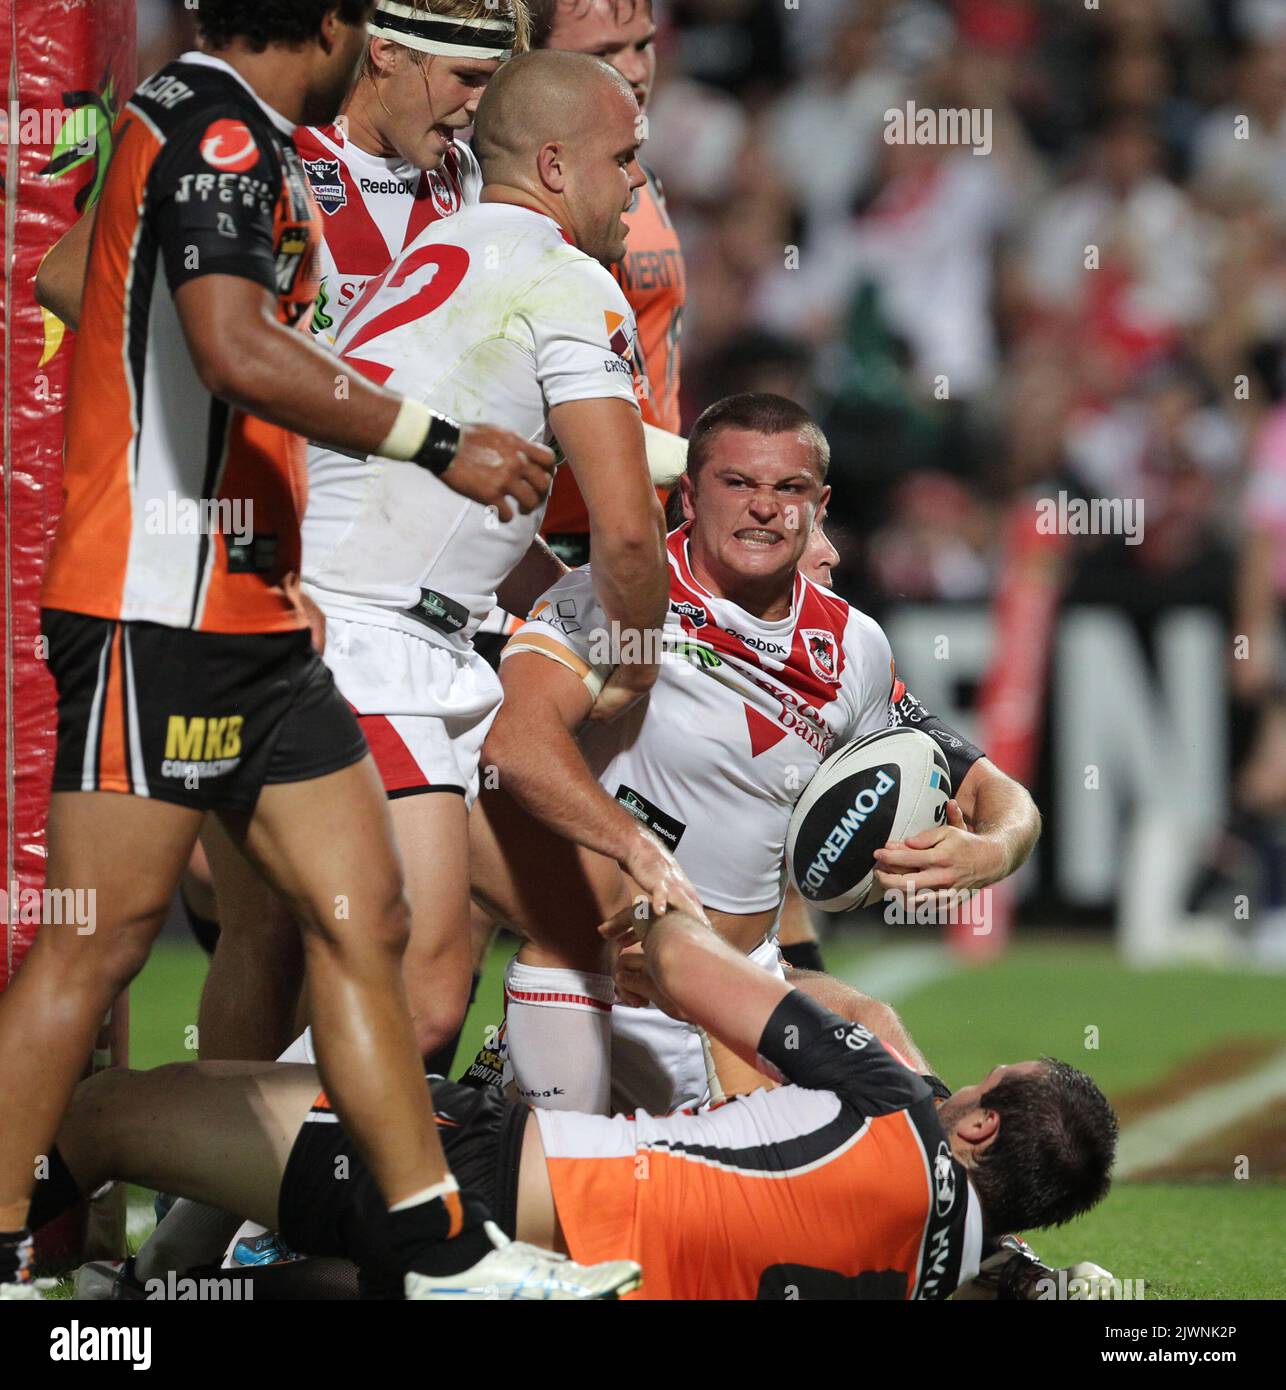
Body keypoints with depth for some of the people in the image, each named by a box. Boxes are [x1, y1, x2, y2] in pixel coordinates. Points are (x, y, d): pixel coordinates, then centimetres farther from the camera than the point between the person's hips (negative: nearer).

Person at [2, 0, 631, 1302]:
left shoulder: (229, 136, 18)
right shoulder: (218, 130, -12)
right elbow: (235, 348, -27)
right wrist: (438, 445, -22)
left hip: (252, 615, 10)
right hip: (162, 608, -10)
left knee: (361, 914, 6)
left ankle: (446, 1254, 7)